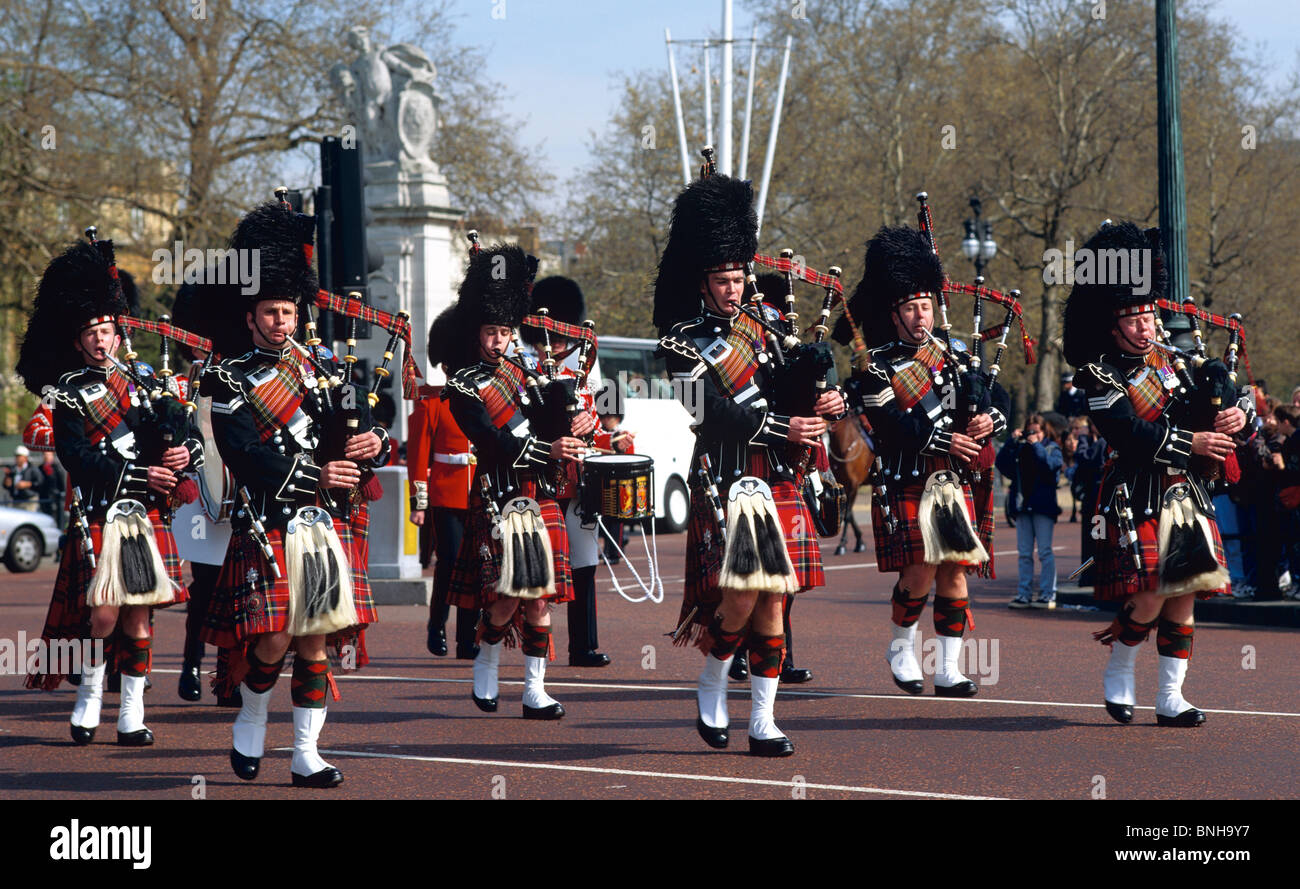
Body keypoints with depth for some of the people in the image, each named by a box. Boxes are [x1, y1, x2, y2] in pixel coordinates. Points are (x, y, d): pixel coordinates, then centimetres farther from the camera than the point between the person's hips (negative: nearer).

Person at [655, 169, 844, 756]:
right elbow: (718, 412, -14)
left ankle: (764, 723, 9)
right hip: (727, 484, -5)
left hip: (779, 484, 5)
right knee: (740, 599, -14)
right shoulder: (686, 343, -3)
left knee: (773, 604, 4)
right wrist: (784, 428, -20)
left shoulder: (765, 322, 14)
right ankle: (711, 688, 14)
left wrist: (827, 403, -8)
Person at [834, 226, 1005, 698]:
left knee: (955, 571, 1)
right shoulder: (876, 369, -3)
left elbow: (990, 402, 13)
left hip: (952, 483, 5)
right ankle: (901, 649, 15)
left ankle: (949, 669, 6)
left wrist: (987, 420, -10)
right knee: (920, 570, -10)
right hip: (907, 484, -5)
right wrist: (943, 441, -21)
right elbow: (891, 424, -16)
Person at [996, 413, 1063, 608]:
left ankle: (1048, 594, -3)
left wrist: (1036, 445, -12)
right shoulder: (1020, 449, 12)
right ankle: (1023, 594, 7)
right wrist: (1011, 442, -6)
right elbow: (1001, 464, 1)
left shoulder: (1052, 448, 4)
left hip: (1043, 505, -4)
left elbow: (1050, 464, -15)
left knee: (1045, 552, -4)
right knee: (1024, 553, 5)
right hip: (1022, 505, 4)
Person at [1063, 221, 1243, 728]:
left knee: (1183, 599, 3)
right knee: (1150, 597, -13)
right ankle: (1118, 674, 12)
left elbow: (1197, 412, 12)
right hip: (1137, 499, -6)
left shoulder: (1171, 363, 15)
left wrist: (1226, 420, -12)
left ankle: (1170, 699, 8)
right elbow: (1129, 434, -17)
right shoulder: (1101, 375, -5)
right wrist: (1193, 443, -20)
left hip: (1184, 495, 6)